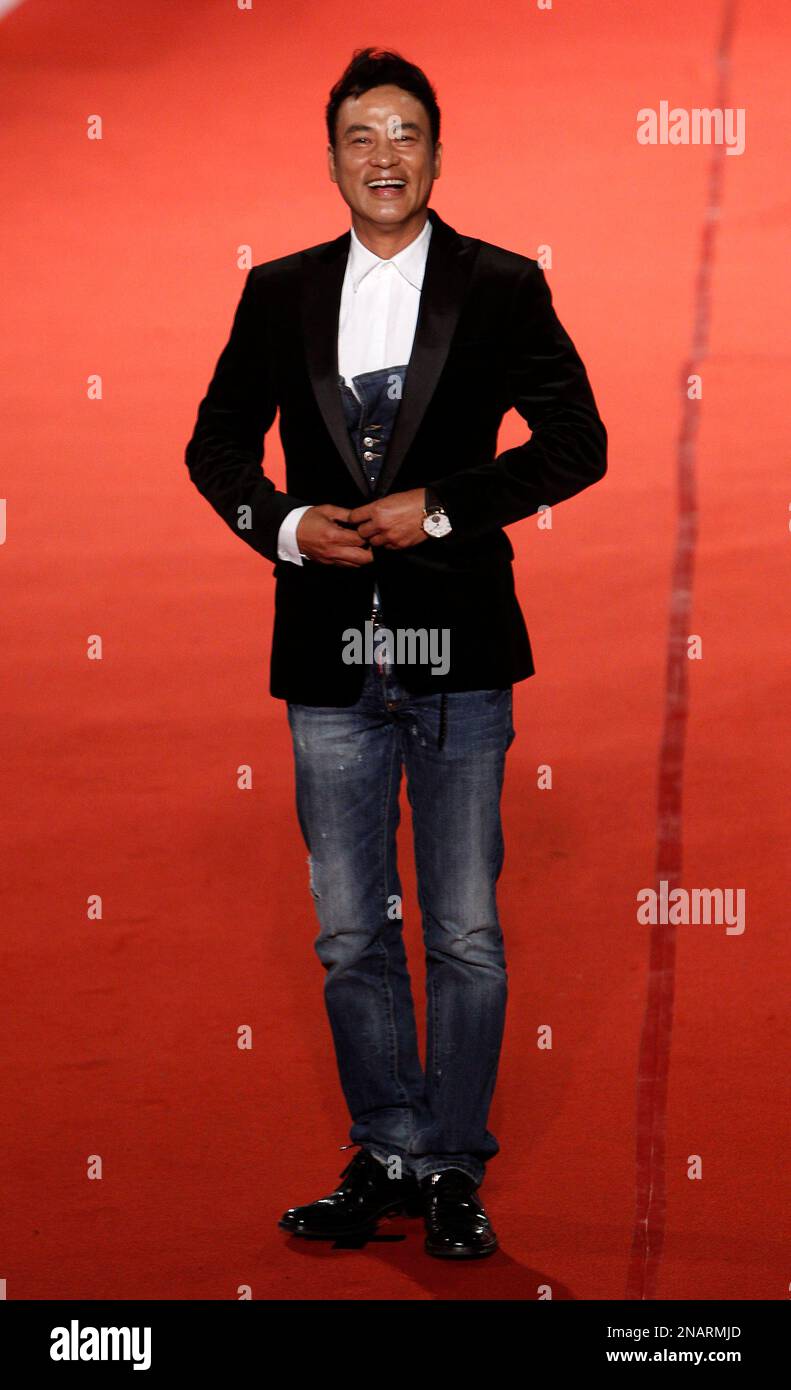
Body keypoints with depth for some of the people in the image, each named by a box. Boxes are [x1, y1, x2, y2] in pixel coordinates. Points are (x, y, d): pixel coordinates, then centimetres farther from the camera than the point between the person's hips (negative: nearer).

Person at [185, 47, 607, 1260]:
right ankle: (385, 1158, 23)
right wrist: (284, 524, -7)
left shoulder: (503, 288, 0)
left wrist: (439, 507, -13)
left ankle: (453, 1168, 15)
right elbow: (217, 442, 12)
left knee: (466, 933, 3)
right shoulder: (279, 294, 8)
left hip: (458, 656, -3)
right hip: (328, 657, 3)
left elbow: (576, 442, -4)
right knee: (352, 934, 10)